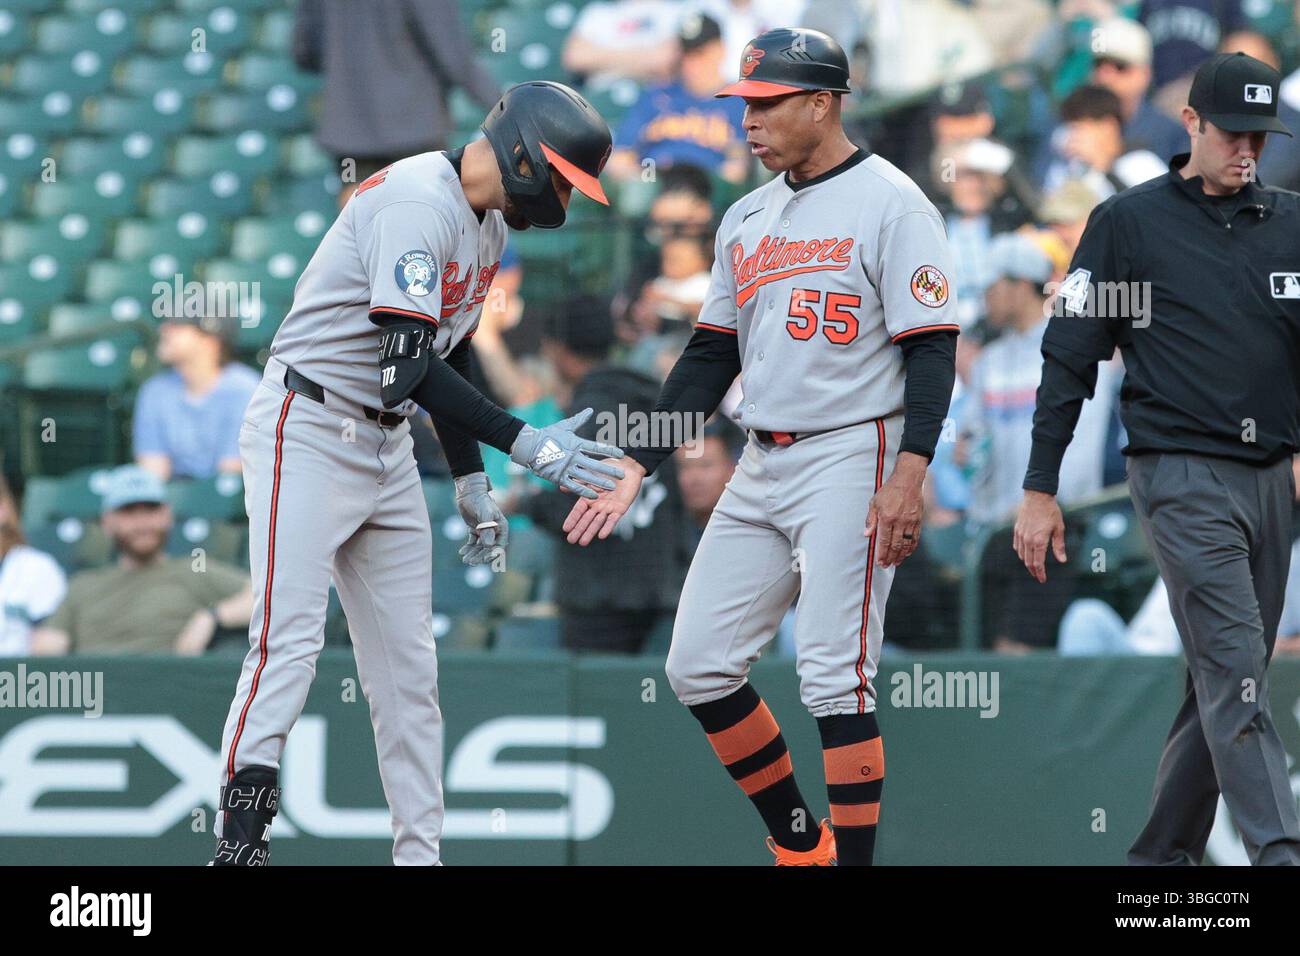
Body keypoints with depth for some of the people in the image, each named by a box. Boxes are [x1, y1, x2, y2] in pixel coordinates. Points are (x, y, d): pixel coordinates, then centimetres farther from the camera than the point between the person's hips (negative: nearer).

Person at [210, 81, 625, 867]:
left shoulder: (487, 226, 11)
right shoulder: (419, 205, -21)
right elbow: (410, 371, -29)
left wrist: (474, 484, 18)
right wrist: (525, 445, -28)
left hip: (388, 446, 10)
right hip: (307, 436, -10)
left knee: (409, 666, 7)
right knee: (288, 641, -18)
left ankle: (421, 853, 11)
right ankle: (239, 846, -22)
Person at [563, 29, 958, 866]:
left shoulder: (889, 203, -8)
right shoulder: (748, 219, 15)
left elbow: (932, 348, -12)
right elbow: (712, 356, 19)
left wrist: (909, 474, -23)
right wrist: (636, 466, 11)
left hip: (851, 459, -8)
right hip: (761, 468, 8)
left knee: (835, 679, -12)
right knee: (698, 667, 5)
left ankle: (855, 859, -7)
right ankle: (798, 843, 18)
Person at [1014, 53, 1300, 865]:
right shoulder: (1129, 222, 1)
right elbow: (1070, 357, 1)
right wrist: (1040, 490, -1)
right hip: (1182, 473, -5)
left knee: (1226, 680, 7)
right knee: (1235, 673, -15)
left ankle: (1164, 853, 18)